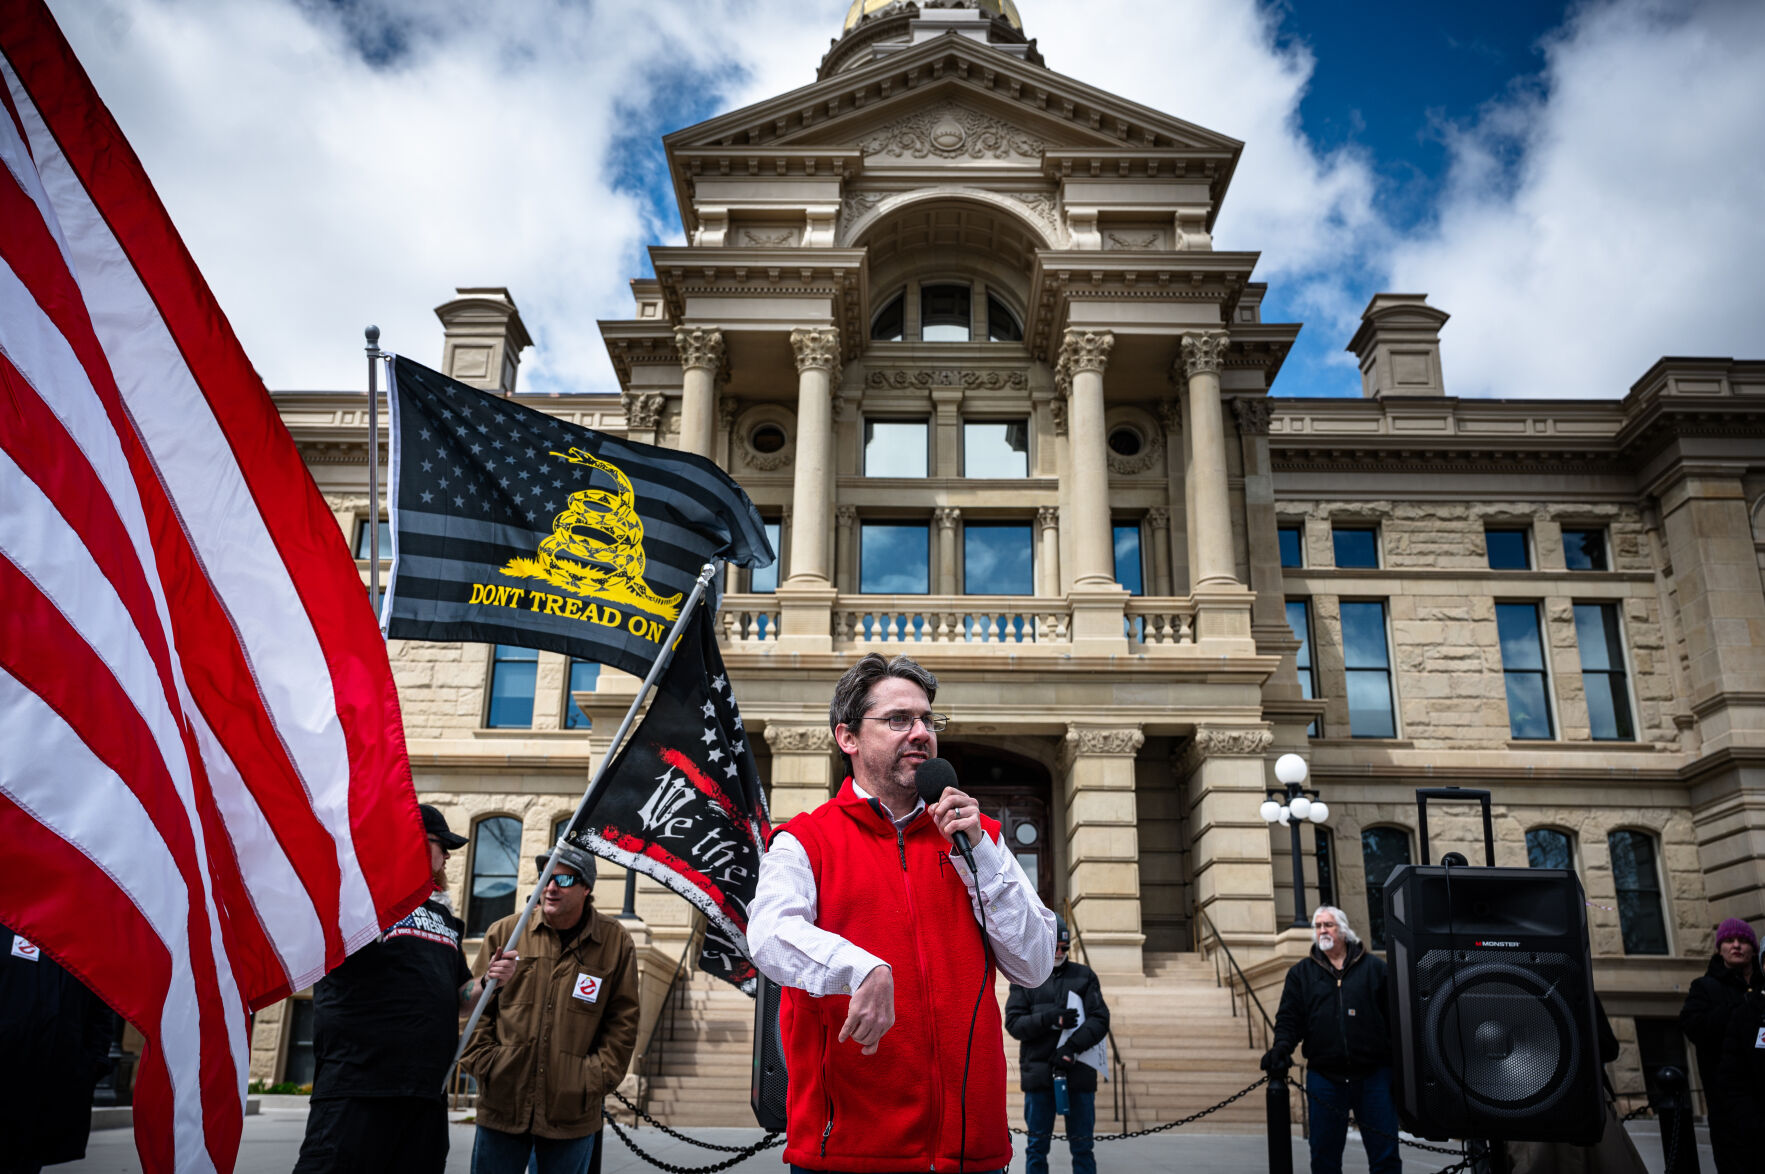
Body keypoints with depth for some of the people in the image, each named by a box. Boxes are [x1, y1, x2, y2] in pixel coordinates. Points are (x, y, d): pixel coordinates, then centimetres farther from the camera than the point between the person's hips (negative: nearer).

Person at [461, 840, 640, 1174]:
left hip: (572, 1114, -1)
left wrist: (596, 1078, -4)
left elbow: (623, 1021, 4)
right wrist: (482, 1061, -3)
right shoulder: (505, 932, 3)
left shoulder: (616, 942, 1)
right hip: (501, 1105, 1)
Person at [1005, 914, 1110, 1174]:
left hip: (1078, 1072, 0)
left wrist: (1071, 1047, -13)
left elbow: (1100, 1020, 1)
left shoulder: (1085, 975, 9)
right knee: (1037, 1145, 5)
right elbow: (1014, 1023, 0)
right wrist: (1050, 1019, -16)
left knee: (1082, 1145, 4)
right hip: (1038, 1072, 0)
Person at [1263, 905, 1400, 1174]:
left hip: (1373, 1076, -1)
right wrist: (1282, 1046, -13)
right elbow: (1289, 1018, 7)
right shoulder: (1301, 973, 11)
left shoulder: (1374, 967, 7)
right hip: (1324, 1078, 1)